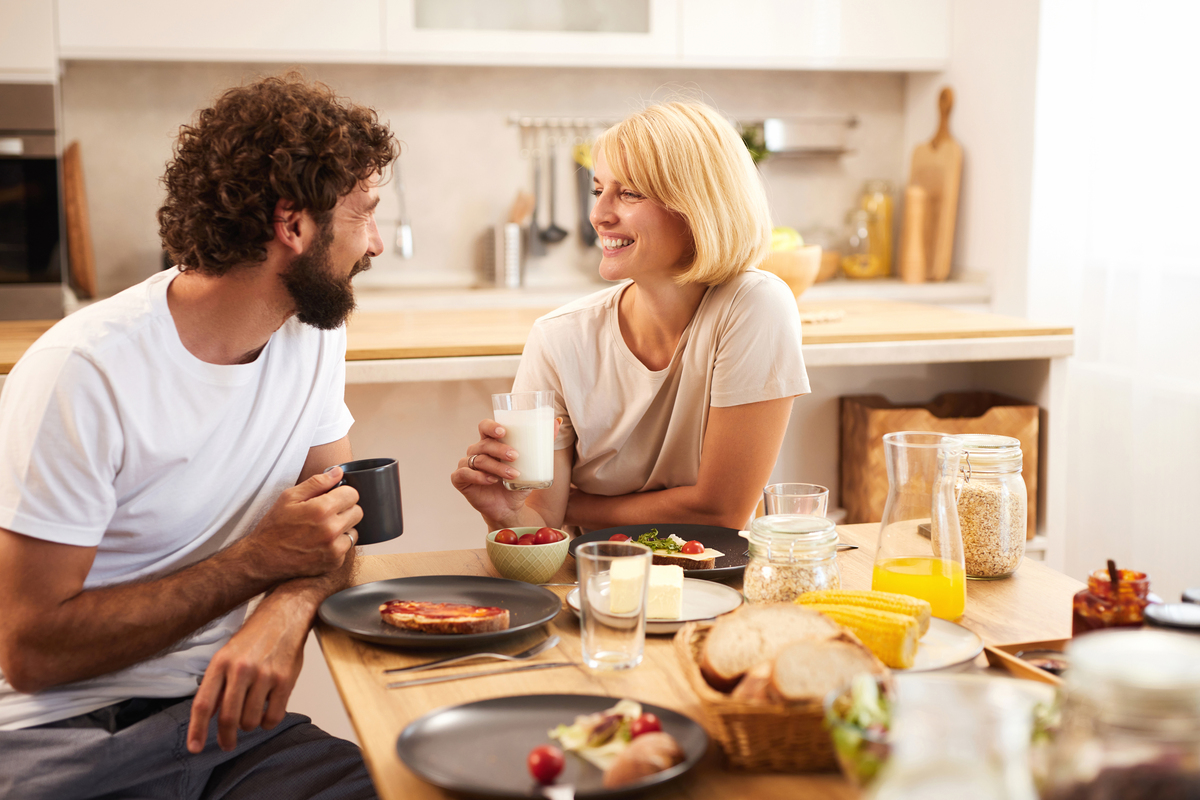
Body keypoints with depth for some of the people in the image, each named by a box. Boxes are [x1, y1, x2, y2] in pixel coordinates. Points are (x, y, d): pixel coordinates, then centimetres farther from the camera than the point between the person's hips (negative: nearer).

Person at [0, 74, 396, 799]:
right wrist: (258, 561, -18)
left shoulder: (315, 331, 2)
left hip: (219, 712, 6)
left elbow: (335, 525, 7)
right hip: (62, 740, -5)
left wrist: (290, 609, -17)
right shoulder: (85, 373, -19)